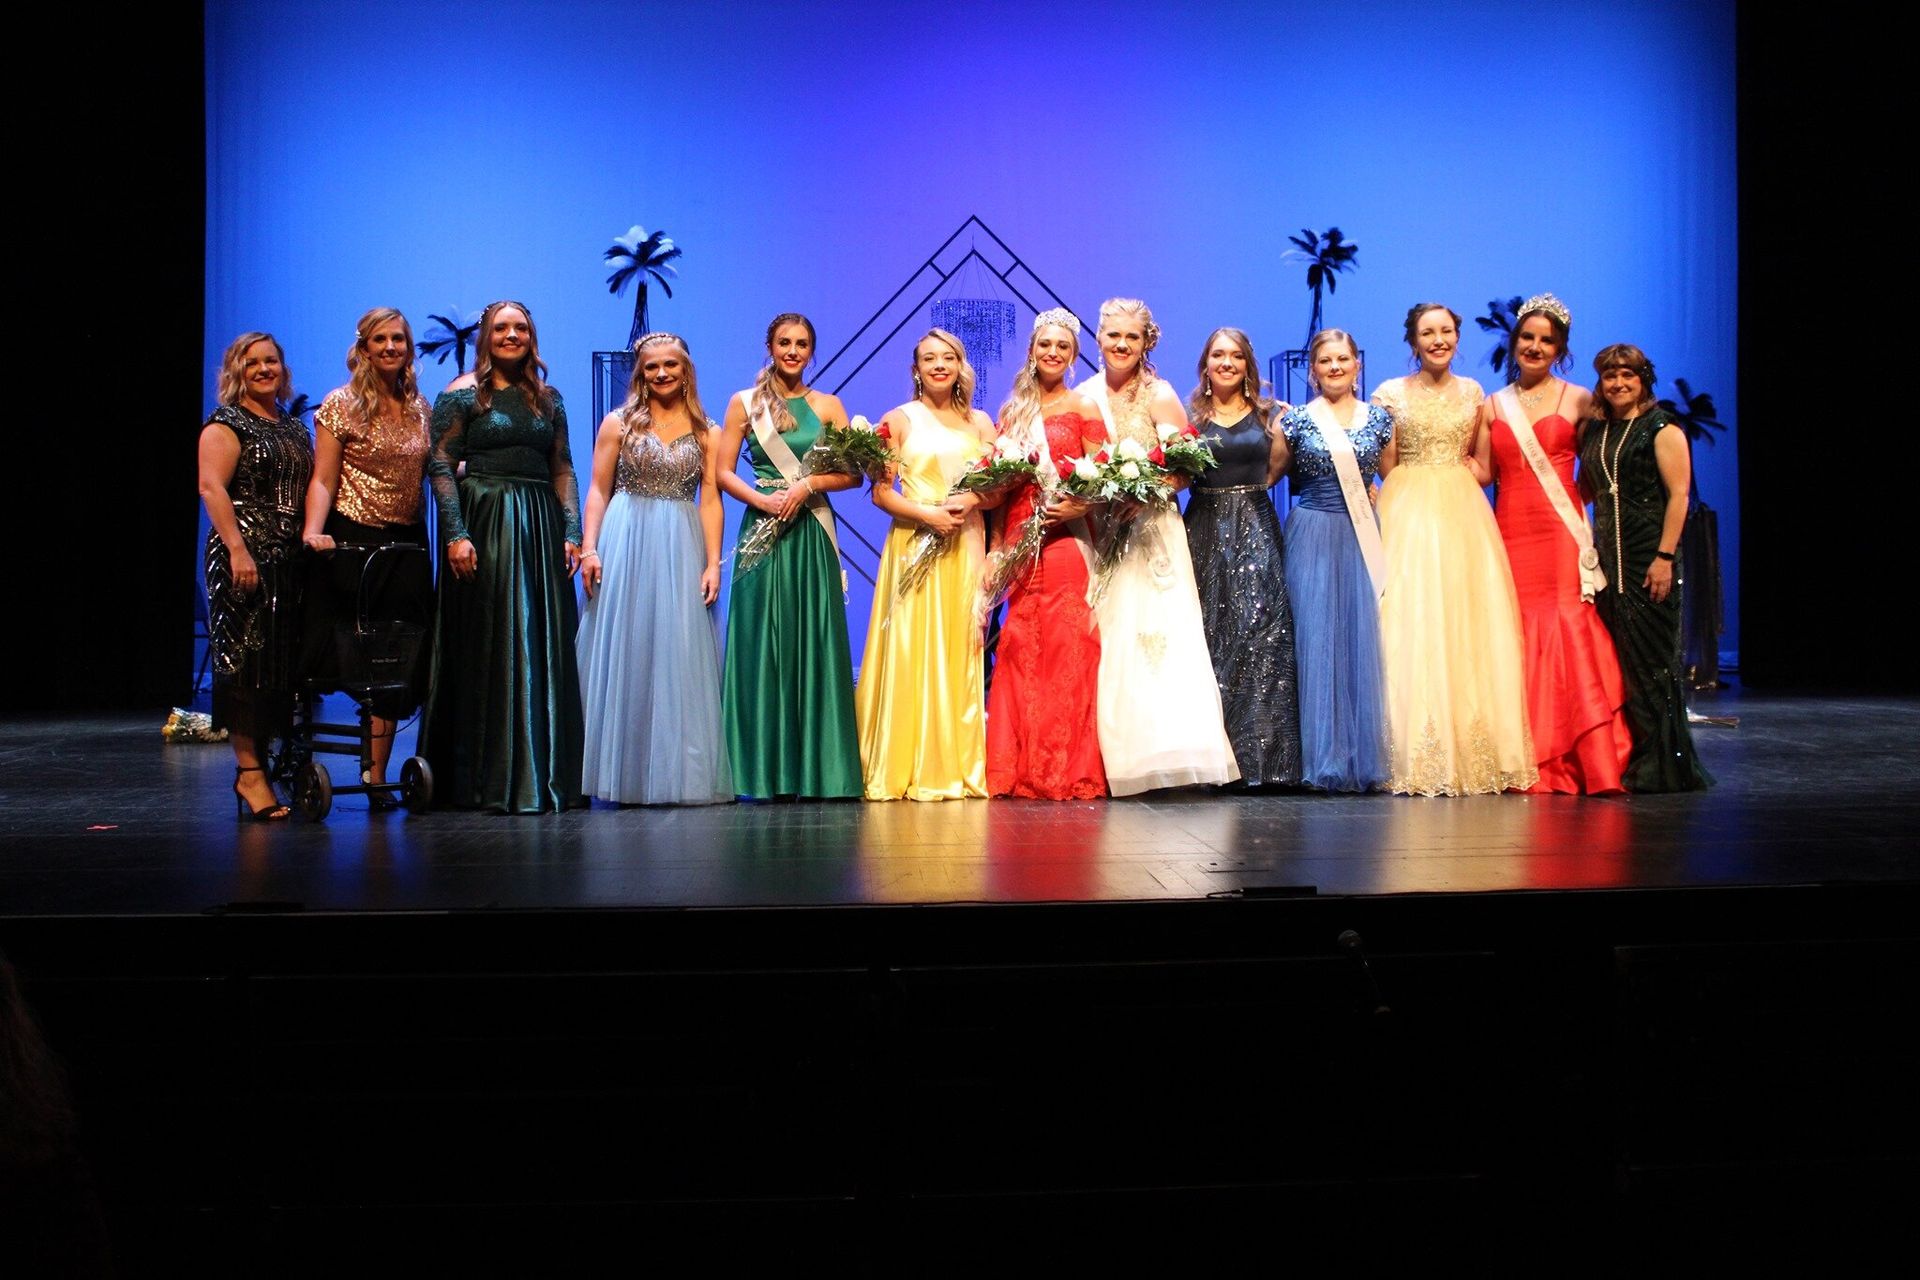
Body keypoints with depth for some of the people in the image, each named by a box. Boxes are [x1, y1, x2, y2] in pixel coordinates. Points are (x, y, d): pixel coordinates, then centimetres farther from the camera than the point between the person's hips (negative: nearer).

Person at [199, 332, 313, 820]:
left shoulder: (295, 426, 20)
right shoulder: (226, 424, -1)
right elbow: (211, 487, -12)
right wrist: (238, 550, -21)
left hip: (290, 559, 7)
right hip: (245, 555, -7)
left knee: (282, 662, 5)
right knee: (246, 659, -8)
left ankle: (259, 762, 13)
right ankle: (249, 770, -7)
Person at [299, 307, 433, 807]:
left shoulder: (420, 408, 10)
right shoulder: (341, 405, -3)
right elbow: (323, 480, -9)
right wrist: (313, 532, -22)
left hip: (407, 545, 4)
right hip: (354, 541, -4)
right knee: (350, 656, -5)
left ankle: (377, 775, 8)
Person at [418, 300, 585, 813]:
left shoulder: (547, 399, 14)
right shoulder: (462, 394, 1)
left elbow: (563, 469, 12)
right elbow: (440, 465, -6)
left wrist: (571, 532, 2)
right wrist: (456, 534, -16)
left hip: (539, 529, 4)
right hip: (483, 525, -4)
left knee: (543, 649, 4)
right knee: (484, 648, -1)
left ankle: (542, 774, 11)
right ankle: (480, 778, 5)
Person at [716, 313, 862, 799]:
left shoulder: (828, 406, 10)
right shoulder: (745, 403, 8)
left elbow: (853, 473, 4)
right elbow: (722, 471, 3)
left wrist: (806, 485, -11)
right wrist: (762, 499, -12)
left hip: (812, 535, 1)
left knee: (814, 645, -1)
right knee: (762, 646, -3)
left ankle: (815, 770, 3)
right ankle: (765, 772, 1)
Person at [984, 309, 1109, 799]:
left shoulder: (1082, 408, 4)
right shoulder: (1013, 410, 16)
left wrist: (1081, 506, -19)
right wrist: (998, 550, 5)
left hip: (1067, 540, -4)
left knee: (1068, 647, -7)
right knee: (1021, 650, 1)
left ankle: (1071, 770, -3)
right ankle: (1023, 771, 6)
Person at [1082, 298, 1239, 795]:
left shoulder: (1159, 396, 0)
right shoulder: (1085, 396, 10)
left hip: (1150, 533, -3)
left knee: (1152, 635, -11)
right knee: (1105, 641, -1)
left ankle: (1168, 754, -11)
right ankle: (1112, 760, 3)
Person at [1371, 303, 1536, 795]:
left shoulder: (1473, 393, 12)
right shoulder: (1390, 393, 3)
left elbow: (1483, 467, 16)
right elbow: (1386, 468, 3)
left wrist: (1452, 470, 1)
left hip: (1464, 516, 3)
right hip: (1408, 516, -3)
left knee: (1469, 631, -2)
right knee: (1412, 630, -7)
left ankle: (1473, 754, 4)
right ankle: (1419, 757, -3)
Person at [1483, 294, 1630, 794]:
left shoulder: (1577, 401, 8)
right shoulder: (1492, 407, 14)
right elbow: (1480, 472, 8)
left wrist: (1577, 501, 1)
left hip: (1561, 534, -2)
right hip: (1511, 534, 2)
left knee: (1570, 632, -12)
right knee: (1516, 638, -3)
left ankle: (1592, 766, -12)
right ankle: (1523, 766, 2)